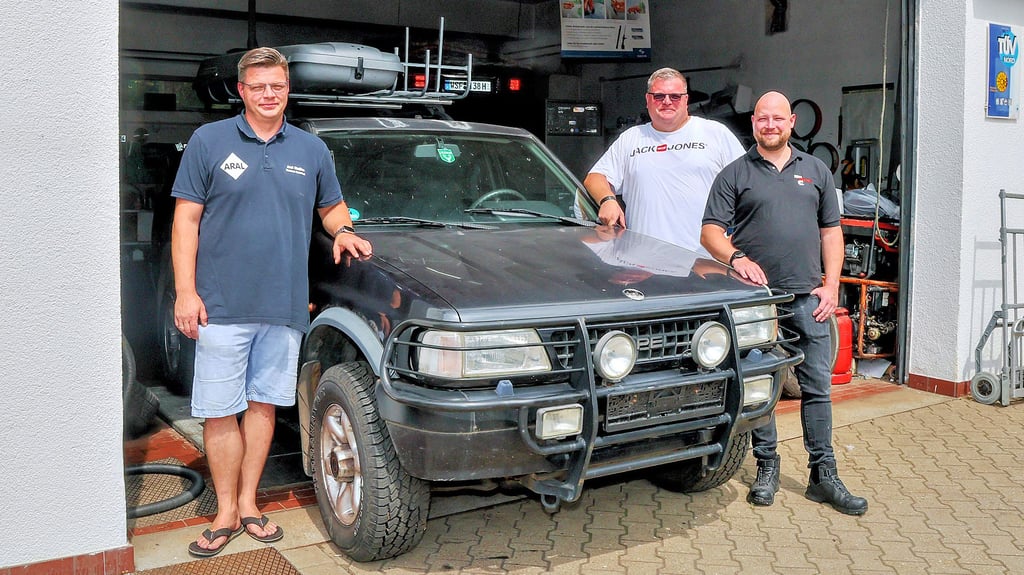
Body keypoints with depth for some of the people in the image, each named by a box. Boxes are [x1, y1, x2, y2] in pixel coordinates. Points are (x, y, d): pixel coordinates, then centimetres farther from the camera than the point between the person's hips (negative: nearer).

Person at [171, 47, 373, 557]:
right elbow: (186, 218, 0)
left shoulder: (311, 150, 12)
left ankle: (248, 503, 24)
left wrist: (343, 231, -2)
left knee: (263, 405, 10)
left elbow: (332, 207, 23)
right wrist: (185, 291, -8)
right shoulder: (209, 141, 2)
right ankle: (226, 513, 15)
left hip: (284, 305, 3)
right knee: (220, 412, 1)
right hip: (222, 306, -2)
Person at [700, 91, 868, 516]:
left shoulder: (816, 171, 16)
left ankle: (823, 475, 12)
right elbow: (711, 232, 0)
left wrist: (831, 285, 5)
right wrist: (737, 258, -19)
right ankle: (766, 469, 17)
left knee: (817, 386, 4)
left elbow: (831, 231, 15)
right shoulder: (735, 174, 6)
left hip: (807, 298, 3)